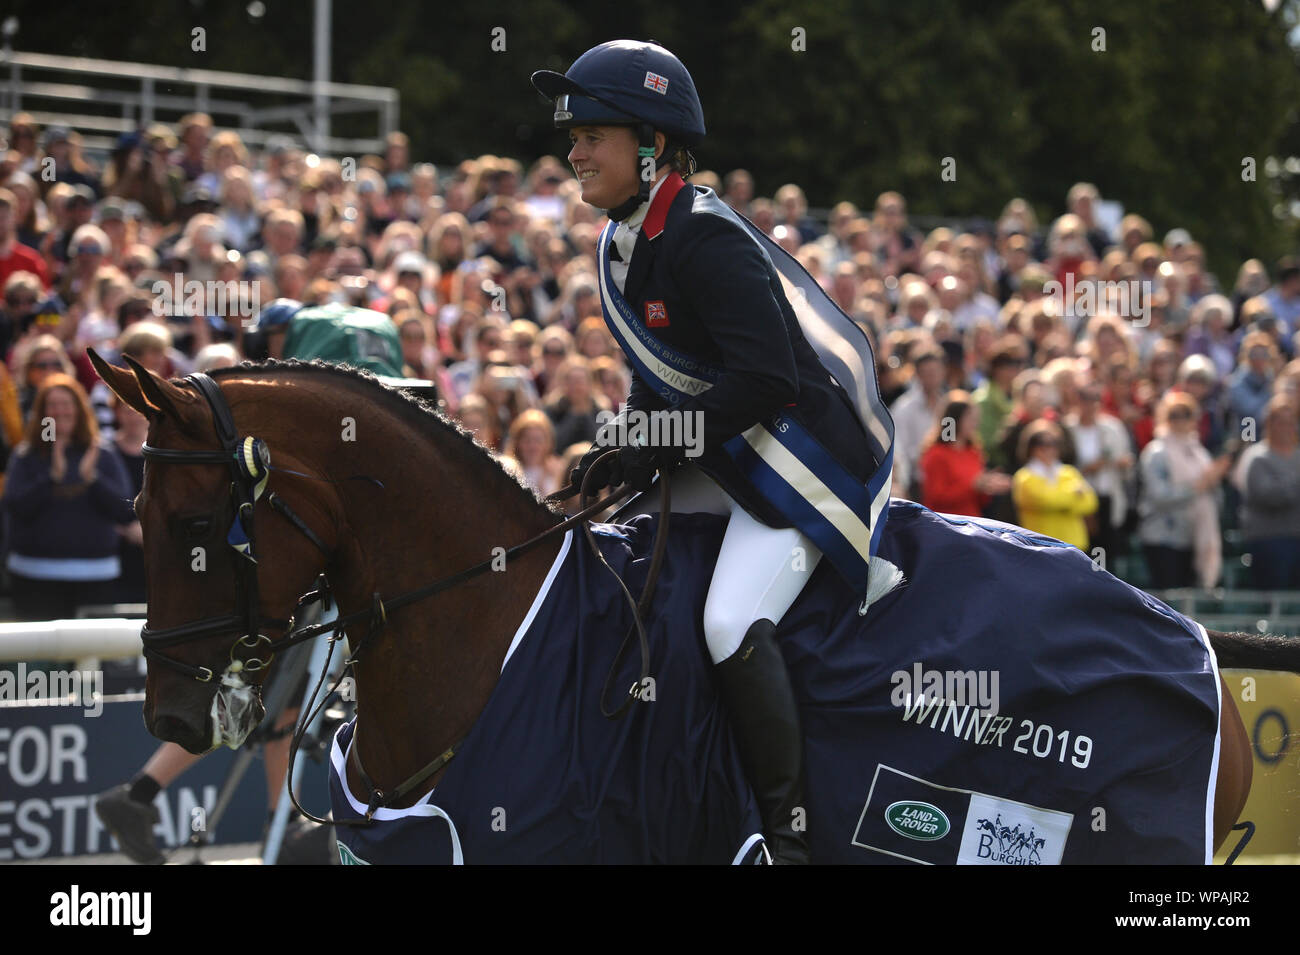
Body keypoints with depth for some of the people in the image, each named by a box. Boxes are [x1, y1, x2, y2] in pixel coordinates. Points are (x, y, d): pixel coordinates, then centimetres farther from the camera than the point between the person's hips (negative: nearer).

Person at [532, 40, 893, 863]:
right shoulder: (621, 245, 8)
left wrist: (657, 448, -22)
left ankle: (787, 827, -14)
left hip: (809, 456, -11)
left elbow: (764, 378, -28)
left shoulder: (704, 240, -23)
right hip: (724, 459, 11)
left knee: (734, 623, -25)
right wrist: (622, 444, 1)